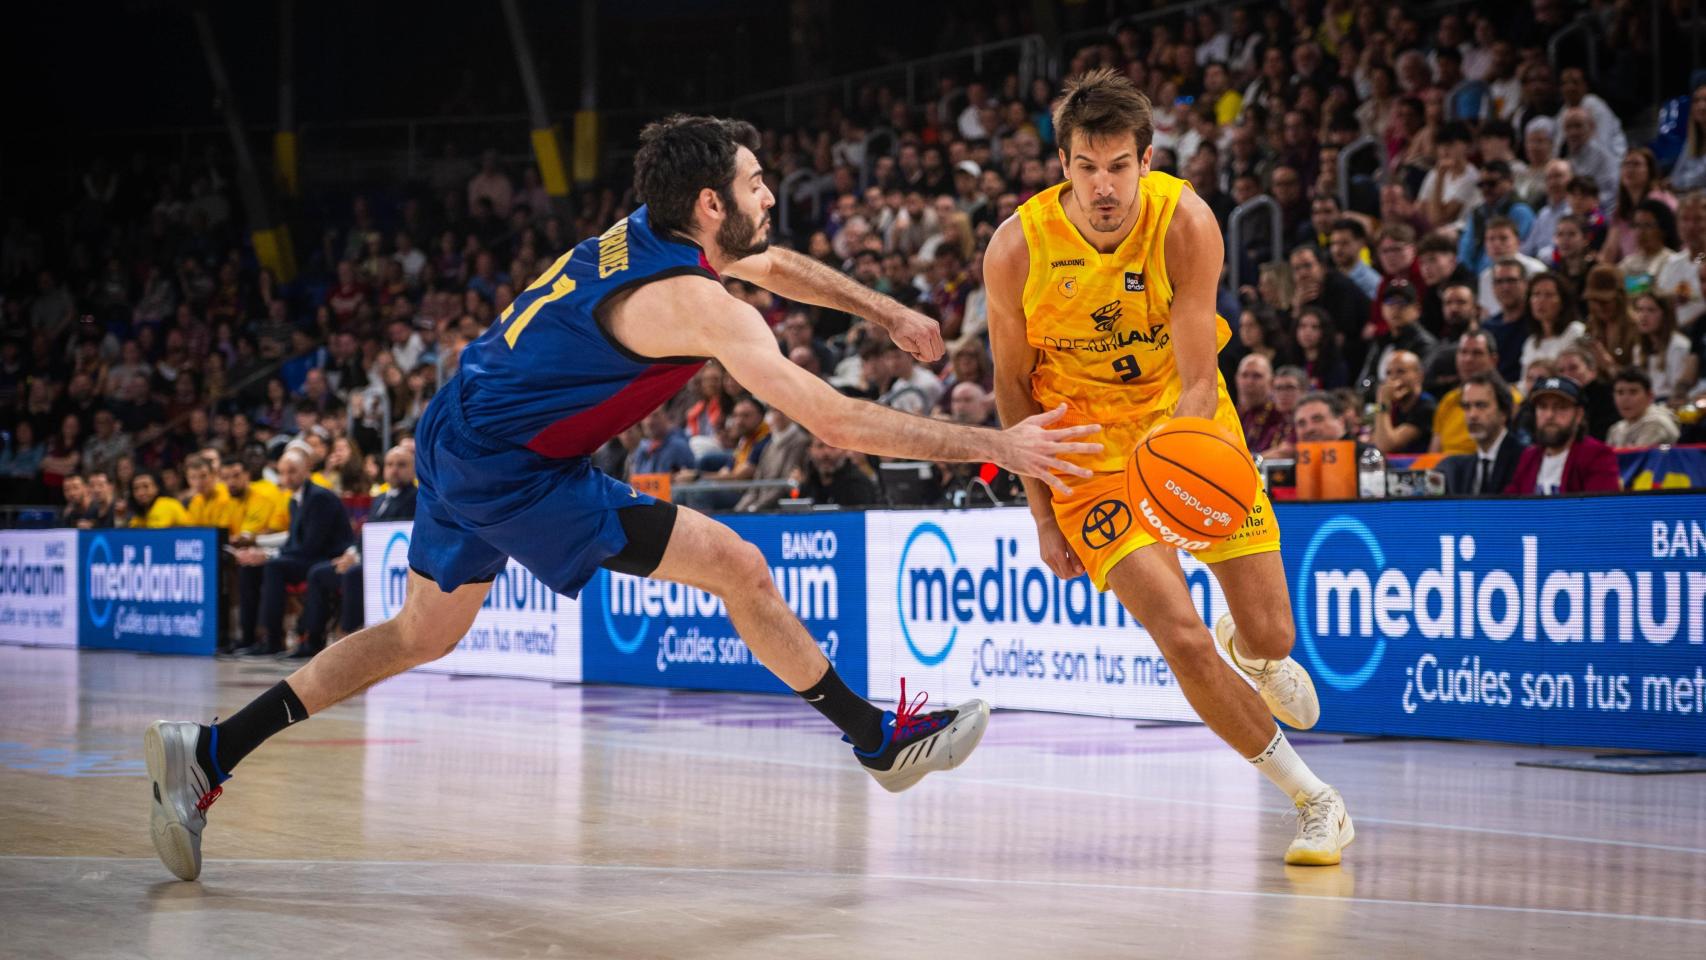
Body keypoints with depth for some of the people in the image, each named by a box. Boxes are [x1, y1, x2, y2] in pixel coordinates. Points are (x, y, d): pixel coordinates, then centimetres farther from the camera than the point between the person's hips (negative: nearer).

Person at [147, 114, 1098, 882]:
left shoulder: (650, 232, 6)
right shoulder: (695, 303, -20)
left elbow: (777, 265, 27)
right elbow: (834, 419, -22)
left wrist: (889, 312, 29)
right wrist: (991, 446, -18)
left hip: (458, 439, 9)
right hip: (508, 468, -9)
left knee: (422, 635, 22)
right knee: (737, 566, -6)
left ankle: (208, 754, 18)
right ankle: (884, 741, 6)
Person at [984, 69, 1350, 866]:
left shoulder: (1185, 224, -21)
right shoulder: (1016, 249, -19)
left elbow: (1197, 382, -22)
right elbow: (1013, 386, -4)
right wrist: (1044, 516, -4)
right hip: (1090, 449, -1)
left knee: (1270, 635, 2)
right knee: (1182, 639, -18)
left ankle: (1246, 650, 45)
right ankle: (1314, 799, 0)